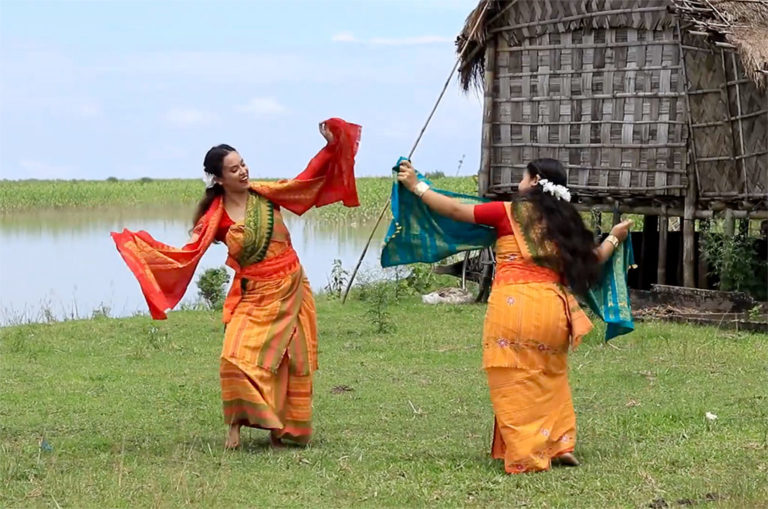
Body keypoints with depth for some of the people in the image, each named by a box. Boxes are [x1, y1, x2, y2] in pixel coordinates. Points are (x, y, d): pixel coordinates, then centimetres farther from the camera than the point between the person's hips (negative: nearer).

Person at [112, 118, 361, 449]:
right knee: (238, 358, -19)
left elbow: (308, 179, 7)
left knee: (292, 363, 4)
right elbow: (186, 255, -9)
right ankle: (236, 425, -2)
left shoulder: (266, 194, -1)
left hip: (290, 291, 2)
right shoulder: (215, 218, -7)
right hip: (253, 296, -2)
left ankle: (280, 429, 16)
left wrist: (331, 147, -3)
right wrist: (139, 246, -15)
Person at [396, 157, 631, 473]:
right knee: (550, 378, 22)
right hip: (553, 305, 5)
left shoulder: (509, 212, 3)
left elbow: (456, 210, 3)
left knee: (515, 385, 1)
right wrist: (614, 237, 41)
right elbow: (591, 260, 22)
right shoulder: (564, 222, 15)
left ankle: (527, 456, -1)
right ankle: (560, 444, 17)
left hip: (513, 303, -5)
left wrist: (417, 186, 12)